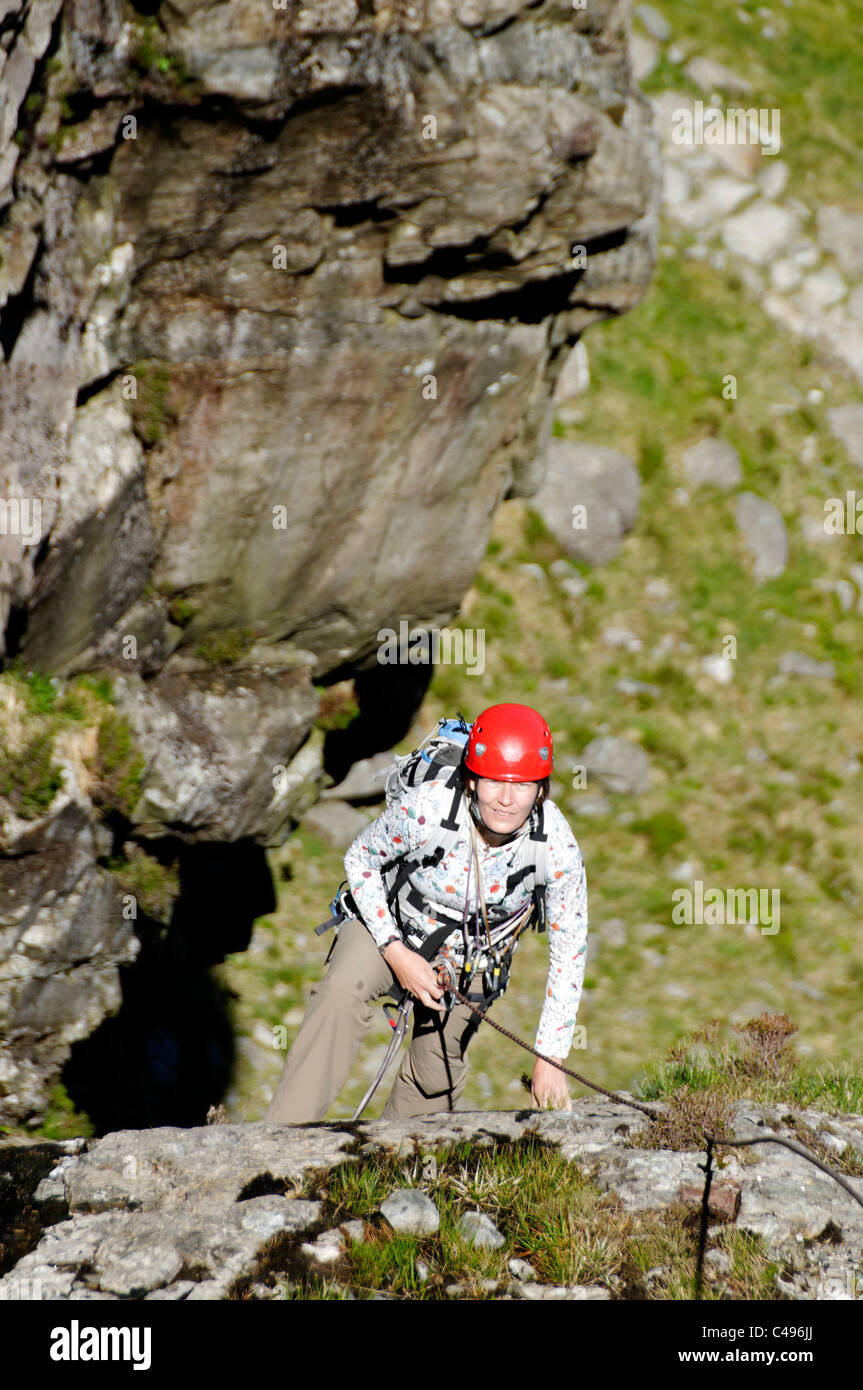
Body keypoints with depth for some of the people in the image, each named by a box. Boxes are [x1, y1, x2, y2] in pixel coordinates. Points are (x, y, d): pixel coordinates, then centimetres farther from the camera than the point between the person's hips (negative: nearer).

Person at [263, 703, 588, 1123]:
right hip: (392, 925, -3)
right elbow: (360, 860, -12)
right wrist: (396, 954, -21)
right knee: (343, 991, -32)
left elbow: (569, 948, -16)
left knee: (434, 1082, 6)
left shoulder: (558, 846, -29)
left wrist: (550, 1058, -16)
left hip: (469, 959, 3)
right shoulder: (424, 807, -34)